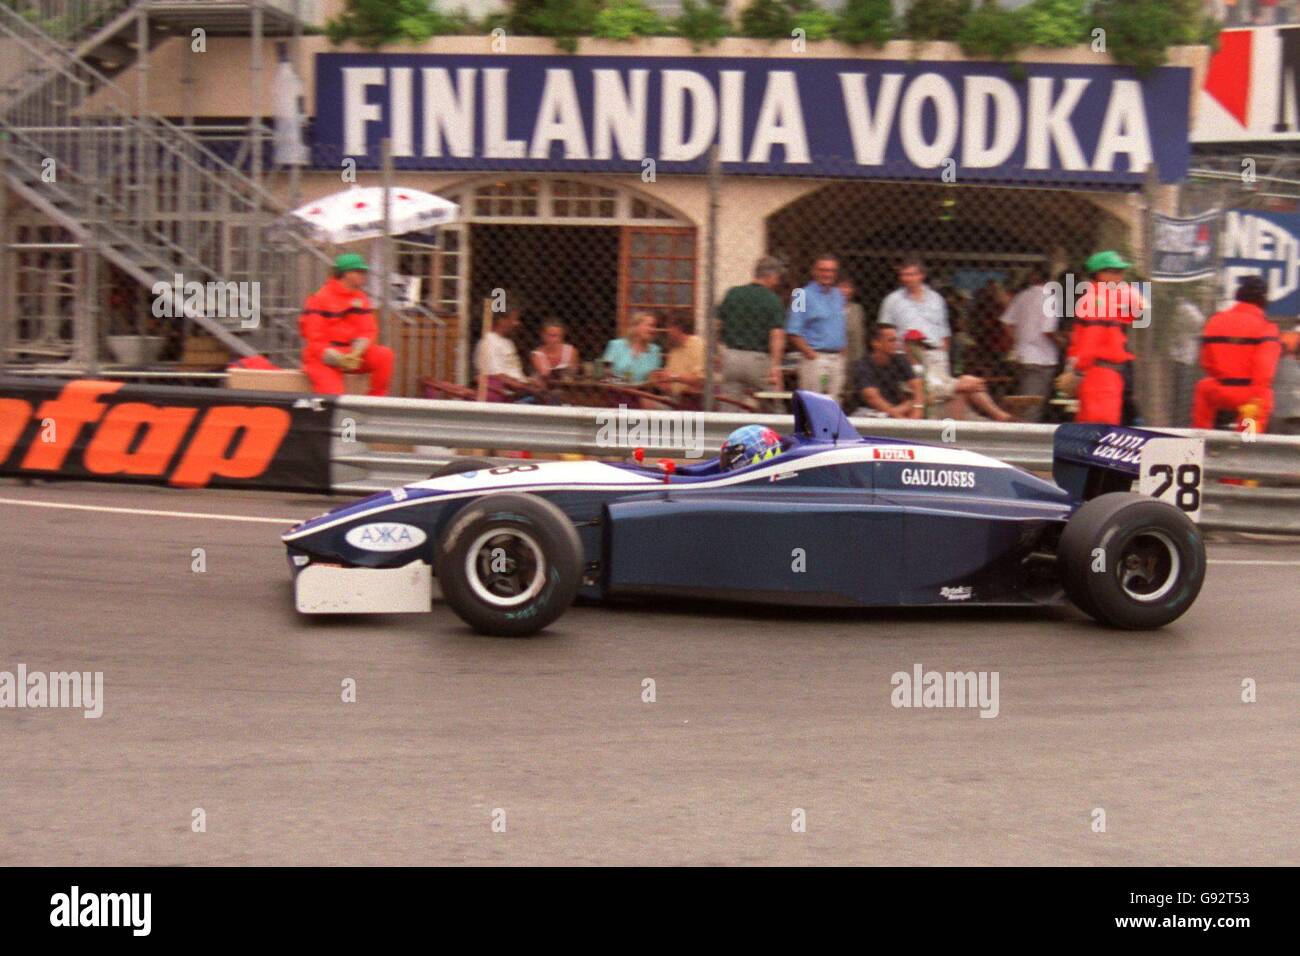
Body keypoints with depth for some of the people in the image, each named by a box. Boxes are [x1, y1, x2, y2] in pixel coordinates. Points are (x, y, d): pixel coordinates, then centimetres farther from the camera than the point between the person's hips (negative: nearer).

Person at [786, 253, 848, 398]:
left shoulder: (838, 296, 16)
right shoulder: (803, 295, -5)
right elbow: (792, 333, -11)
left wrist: (842, 353, 9)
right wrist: (811, 354, -15)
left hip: (837, 359, 6)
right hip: (815, 358, -6)